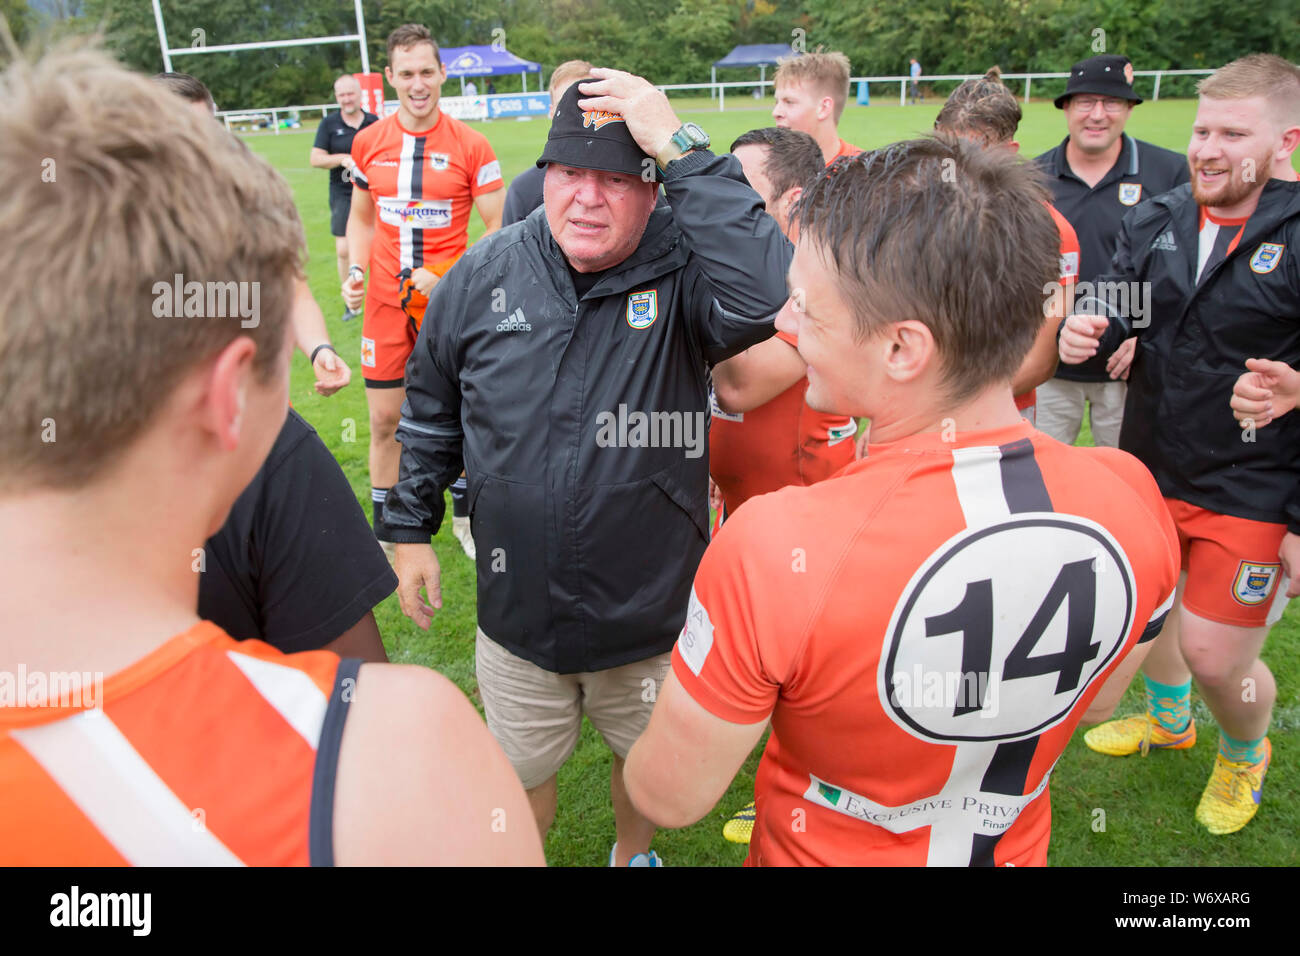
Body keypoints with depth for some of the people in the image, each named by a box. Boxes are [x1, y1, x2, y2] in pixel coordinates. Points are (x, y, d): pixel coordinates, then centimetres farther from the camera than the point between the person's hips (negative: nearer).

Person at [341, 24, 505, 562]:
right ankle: (383, 532, 22)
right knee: (385, 421, 6)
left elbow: (498, 227, -4)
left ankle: (464, 516, 30)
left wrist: (452, 277, -17)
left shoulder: (470, 146, -5)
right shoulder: (368, 143, 4)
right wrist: (356, 271, -2)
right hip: (385, 302, 2)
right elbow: (361, 216, 16)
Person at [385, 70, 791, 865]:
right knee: (521, 778, 24)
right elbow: (432, 410, 5)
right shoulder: (483, 275, -8)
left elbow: (770, 292, -42)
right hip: (517, 616, 2)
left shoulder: (684, 275, -18)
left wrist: (680, 146, -35)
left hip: (652, 617, -1)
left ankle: (634, 853, 59)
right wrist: (412, 527, 8)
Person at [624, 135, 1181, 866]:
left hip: (820, 852, -4)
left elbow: (669, 797, -24)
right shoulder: (1131, 497, -22)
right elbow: (1094, 702, -3)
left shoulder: (773, 548, -40)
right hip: (1017, 847, 5)